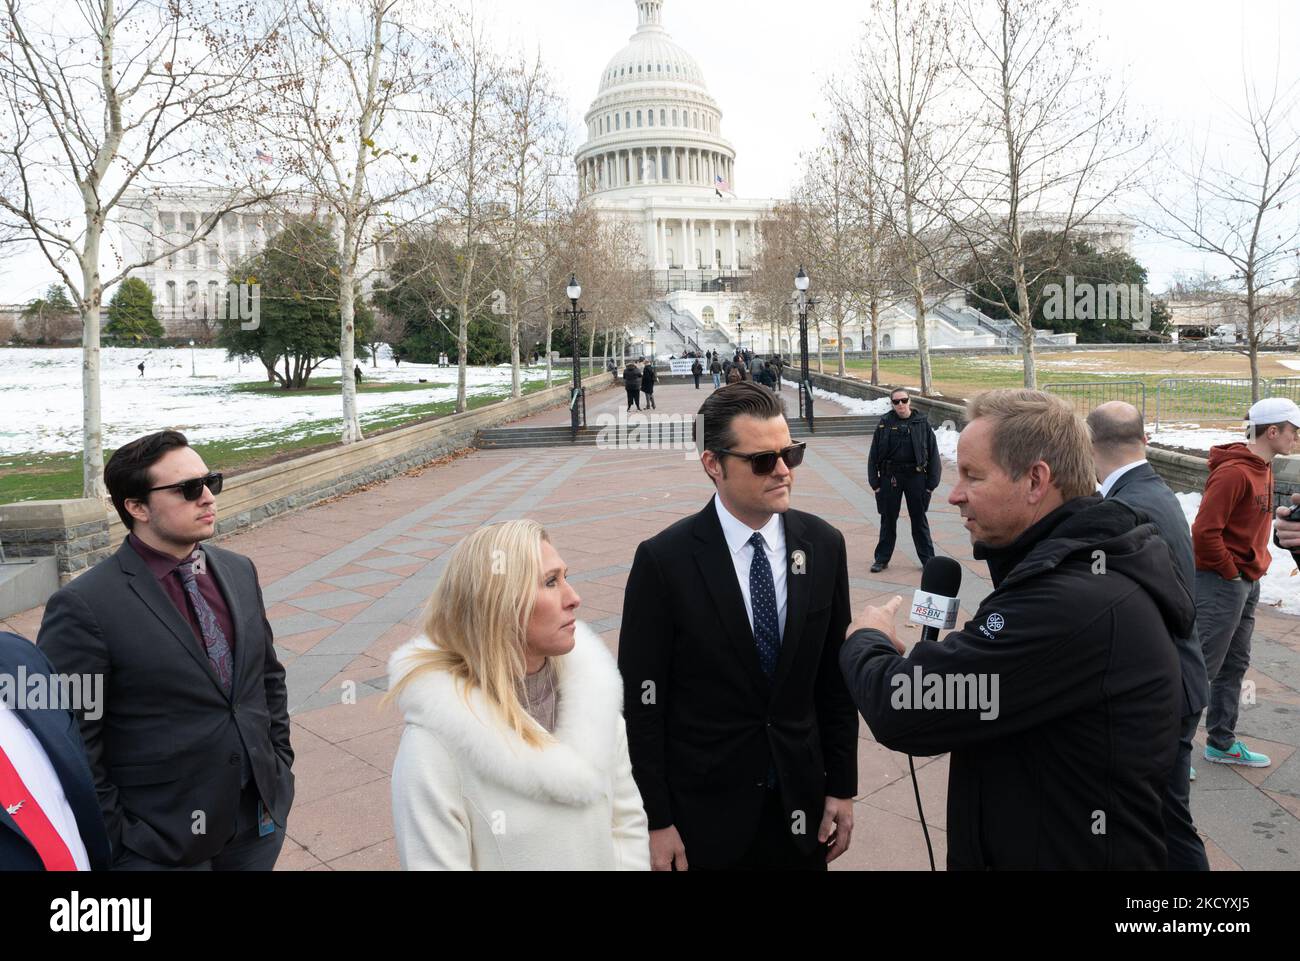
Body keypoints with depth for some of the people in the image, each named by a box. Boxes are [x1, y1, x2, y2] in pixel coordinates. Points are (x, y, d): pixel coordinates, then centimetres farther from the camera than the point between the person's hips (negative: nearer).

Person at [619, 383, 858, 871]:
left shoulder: (823, 545, -4)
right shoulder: (664, 560, -15)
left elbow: (835, 679, 2)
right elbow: (642, 703, -11)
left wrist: (842, 787, 5)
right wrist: (656, 821, -8)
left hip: (800, 801, 3)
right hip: (704, 807, -3)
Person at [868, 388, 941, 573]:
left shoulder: (922, 423, -4)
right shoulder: (884, 423, -2)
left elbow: (933, 454, -1)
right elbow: (874, 455, 1)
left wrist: (931, 483, -5)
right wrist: (874, 482, -2)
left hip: (916, 476, -1)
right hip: (890, 477, 1)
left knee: (919, 520, 9)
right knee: (888, 519, 11)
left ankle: (927, 559, 20)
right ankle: (882, 558, 22)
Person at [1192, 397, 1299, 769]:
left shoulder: (1263, 470, 11)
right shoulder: (1233, 473, -20)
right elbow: (1204, 532, -24)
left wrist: (1257, 565, 10)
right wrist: (1231, 573, -15)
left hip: (1247, 583, 10)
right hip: (1220, 584, -10)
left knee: (1234, 666, 16)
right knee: (1202, 668, -4)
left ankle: (1222, 743, 27)